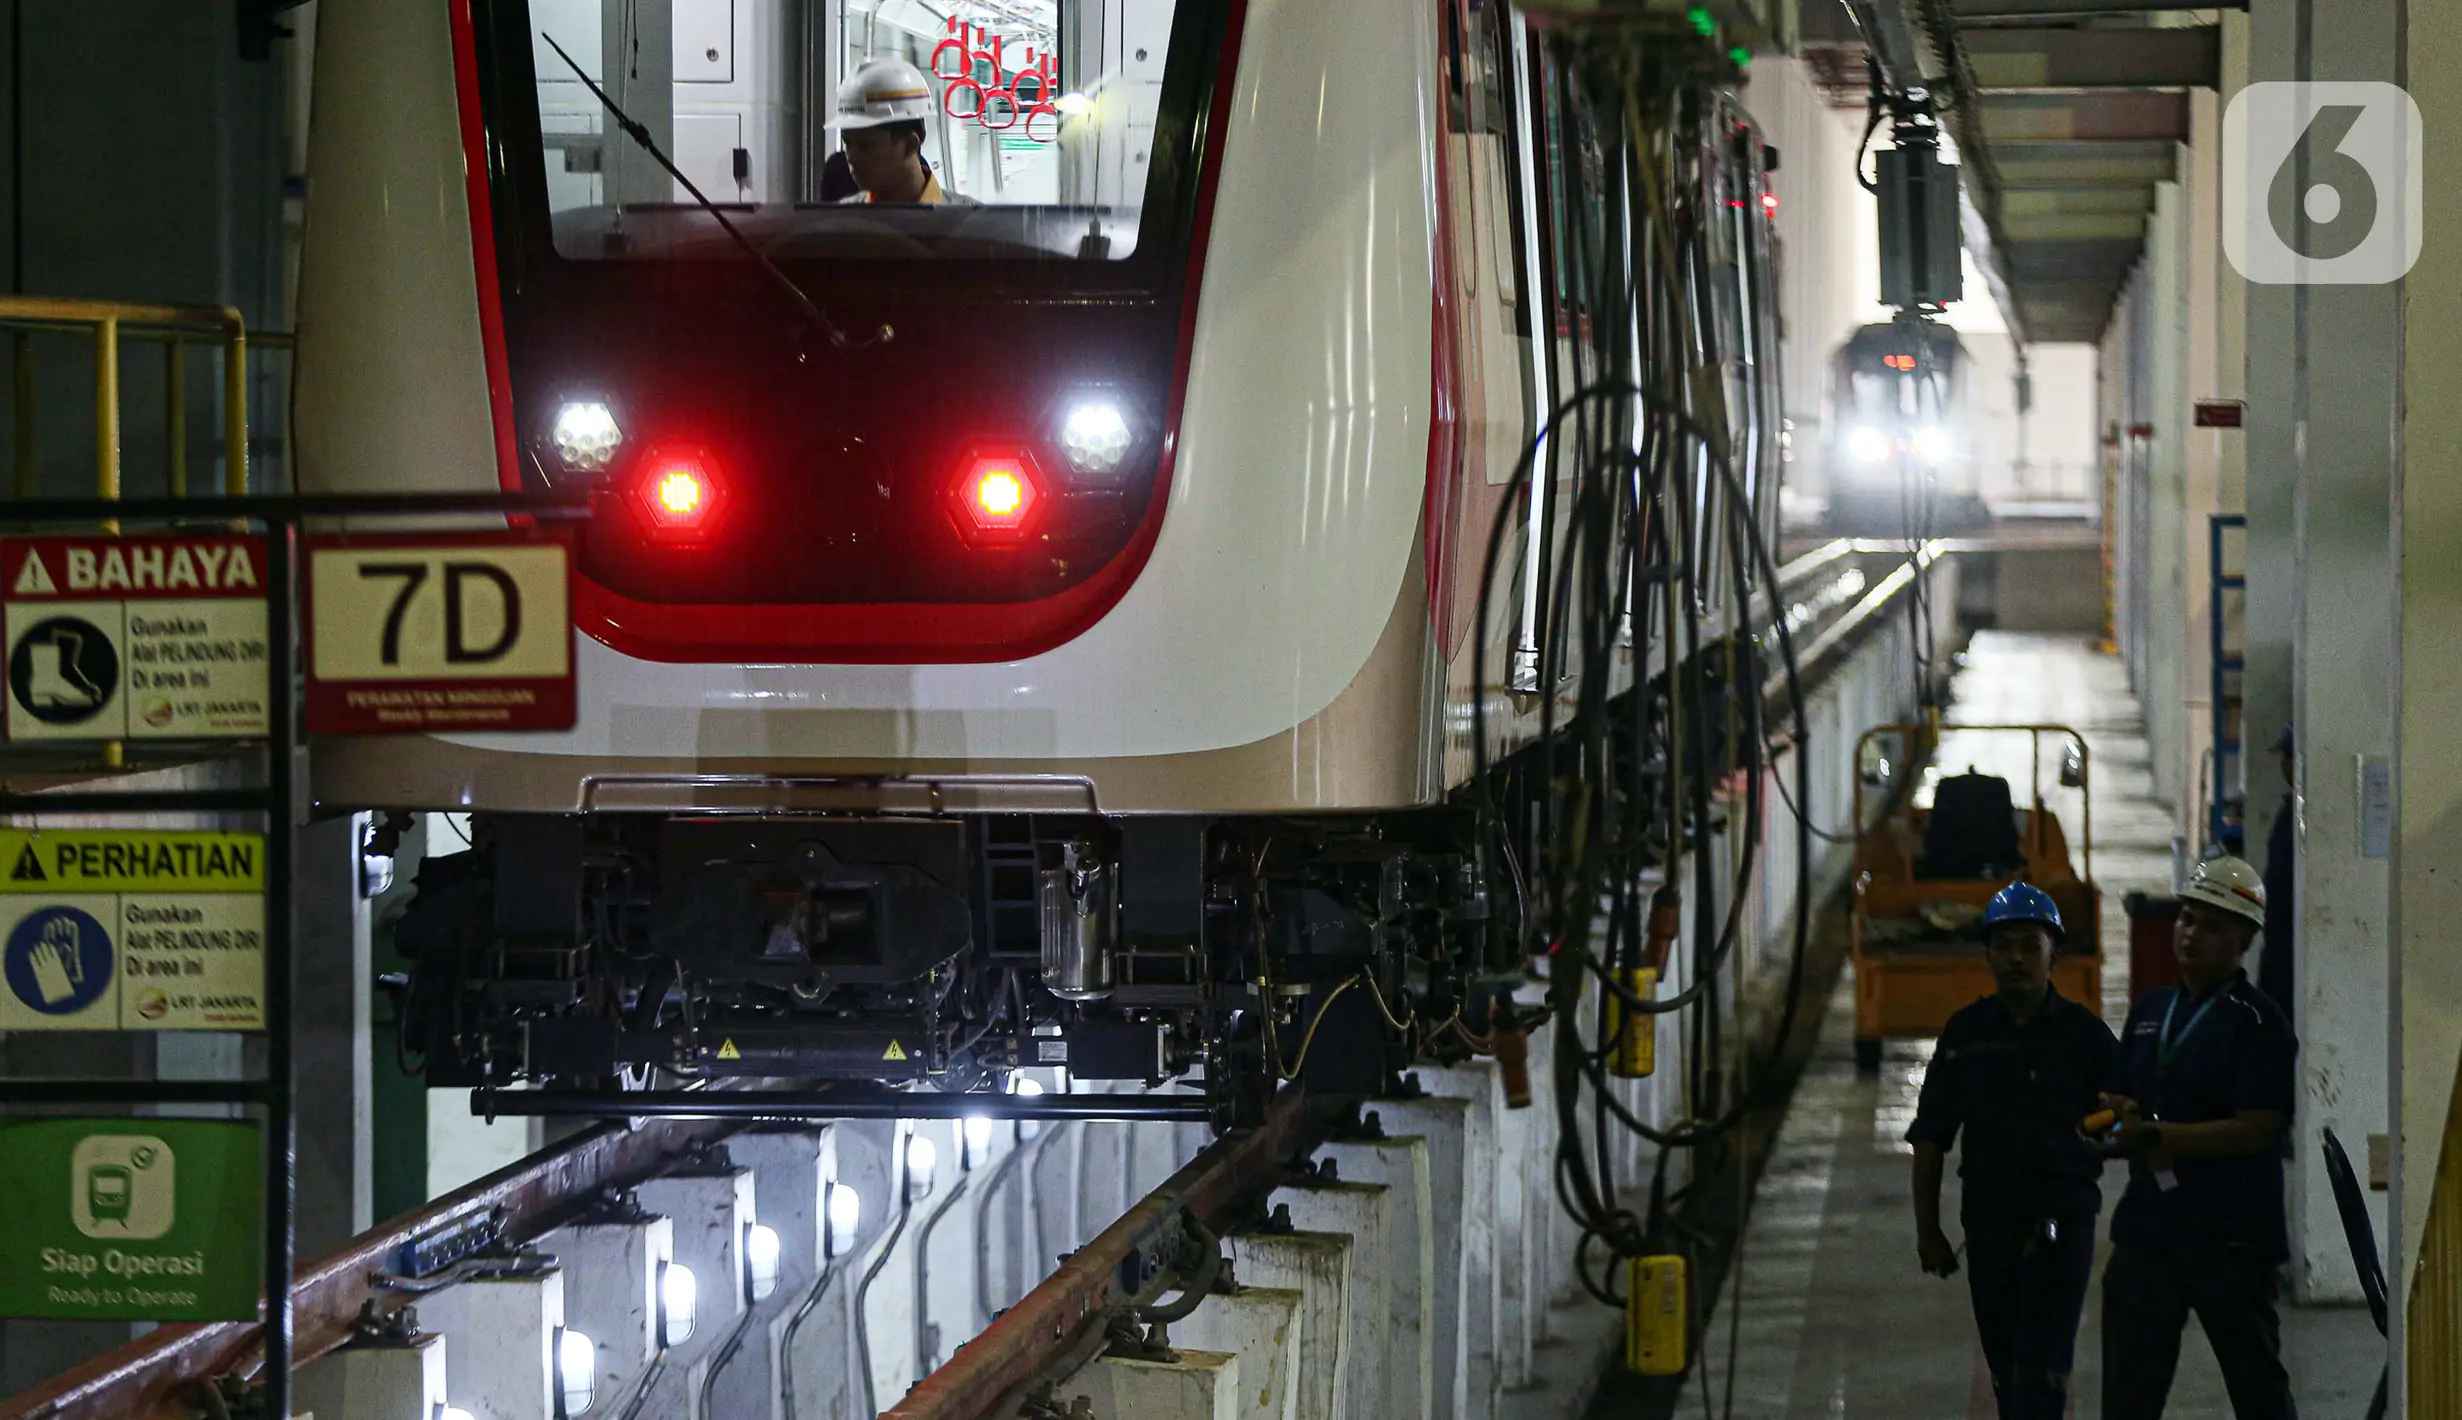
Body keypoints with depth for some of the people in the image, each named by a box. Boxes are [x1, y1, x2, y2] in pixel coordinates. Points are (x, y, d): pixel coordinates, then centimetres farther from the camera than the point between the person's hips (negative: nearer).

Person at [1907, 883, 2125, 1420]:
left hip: (2061, 1220, -3)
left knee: (2042, 1371, -11)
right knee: (2007, 1370, 11)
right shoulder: (1965, 1033, 7)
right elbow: (1930, 1139, 9)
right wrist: (1927, 1230, 6)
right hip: (1988, 1218, 3)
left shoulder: (2084, 1034, 0)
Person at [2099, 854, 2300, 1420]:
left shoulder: (2259, 1023, -8)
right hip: (2147, 1226, 7)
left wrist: (2153, 1134, -17)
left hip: (2230, 1239, -7)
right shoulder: (2151, 1011, 15)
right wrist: (2123, 1115, -2)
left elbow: (2257, 1129, -17)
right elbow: (2123, 1102, 23)